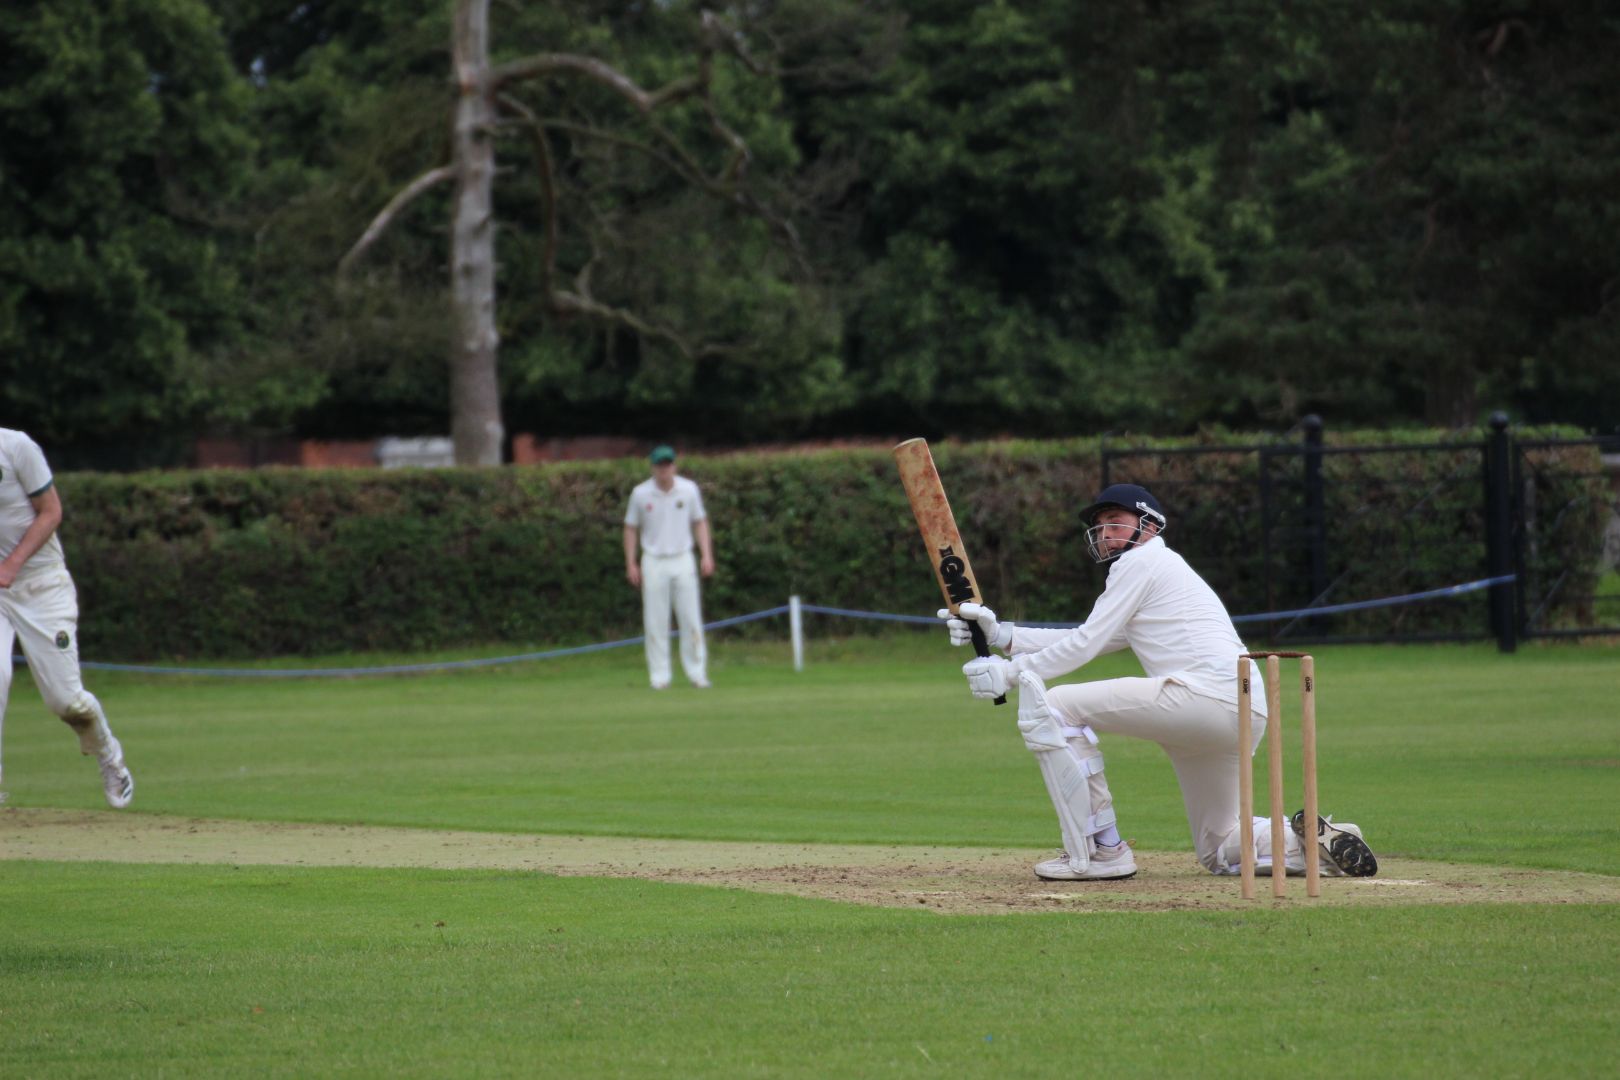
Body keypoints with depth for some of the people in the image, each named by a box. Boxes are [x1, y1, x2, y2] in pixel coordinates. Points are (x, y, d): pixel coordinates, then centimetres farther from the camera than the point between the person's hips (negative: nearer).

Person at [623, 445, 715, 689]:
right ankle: (659, 676, 4)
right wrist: (631, 564, 0)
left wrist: (706, 555, -1)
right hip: (654, 562, -1)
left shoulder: (689, 490, 0)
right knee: (656, 623, -1)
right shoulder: (641, 493, -2)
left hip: (683, 561, 1)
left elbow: (700, 522, 8)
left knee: (691, 618, -1)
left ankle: (697, 673, 6)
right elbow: (631, 528, 6)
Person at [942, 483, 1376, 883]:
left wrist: (1011, 672, 2)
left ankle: (1098, 850, -8)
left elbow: (1086, 644, -1)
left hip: (1206, 692, -10)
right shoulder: (1161, 569, 33)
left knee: (1054, 706, -8)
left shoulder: (1142, 561, 4)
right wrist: (1000, 632, 21)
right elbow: (1086, 641, 28)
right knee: (1219, 851, 21)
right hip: (1242, 715, 10)